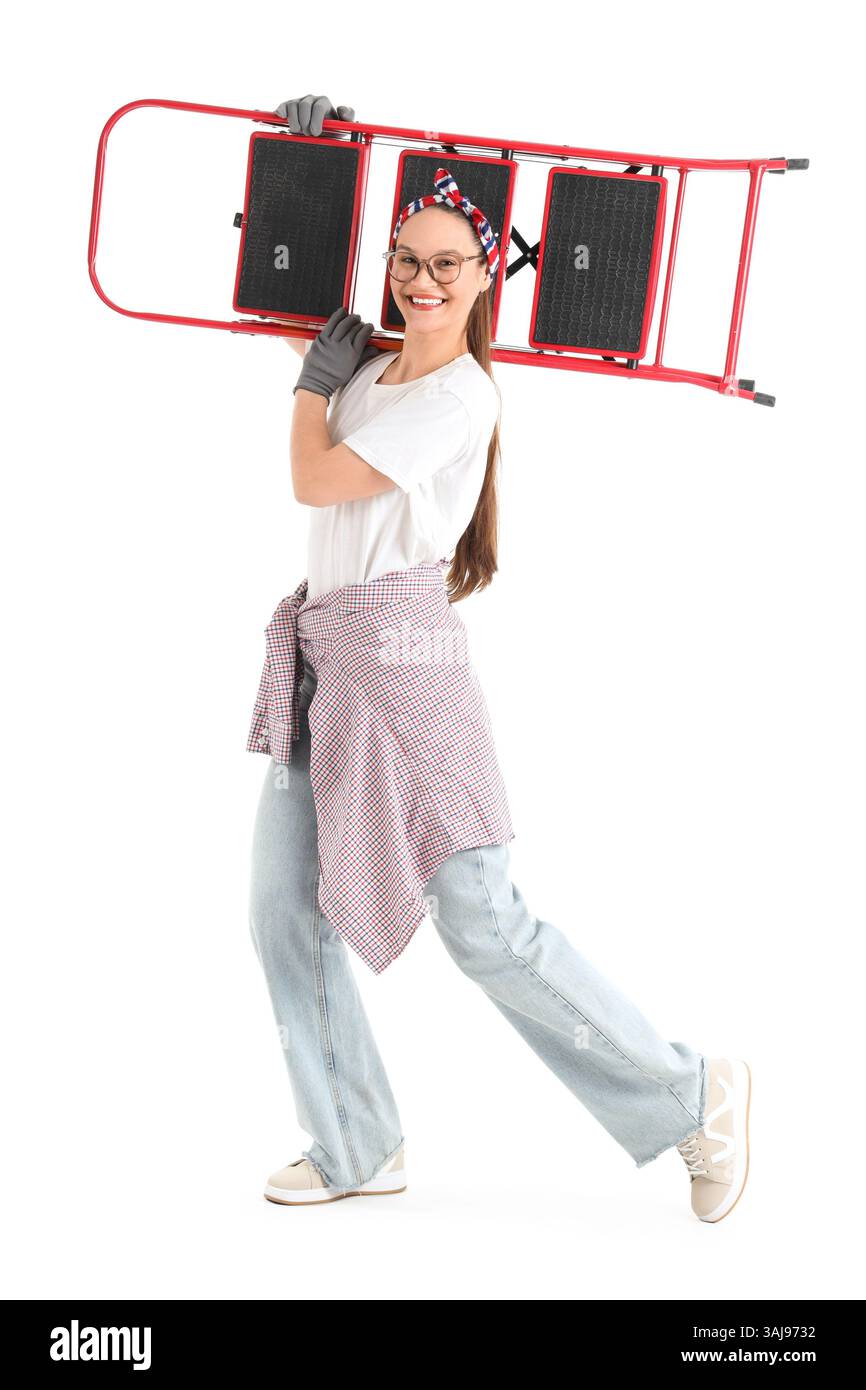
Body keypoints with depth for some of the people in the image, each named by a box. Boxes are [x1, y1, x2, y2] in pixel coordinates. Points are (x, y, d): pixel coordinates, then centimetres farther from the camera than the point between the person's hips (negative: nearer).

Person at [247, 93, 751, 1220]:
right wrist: (317, 151, 20)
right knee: (284, 909, 5)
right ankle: (359, 1149, 17)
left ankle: (691, 1096, 3)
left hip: (398, 654, -8)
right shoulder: (372, 367, 14)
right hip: (320, 654, 8)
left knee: (479, 922, -10)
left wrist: (314, 379, 5)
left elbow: (314, 481, -11)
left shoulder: (461, 395, -9)